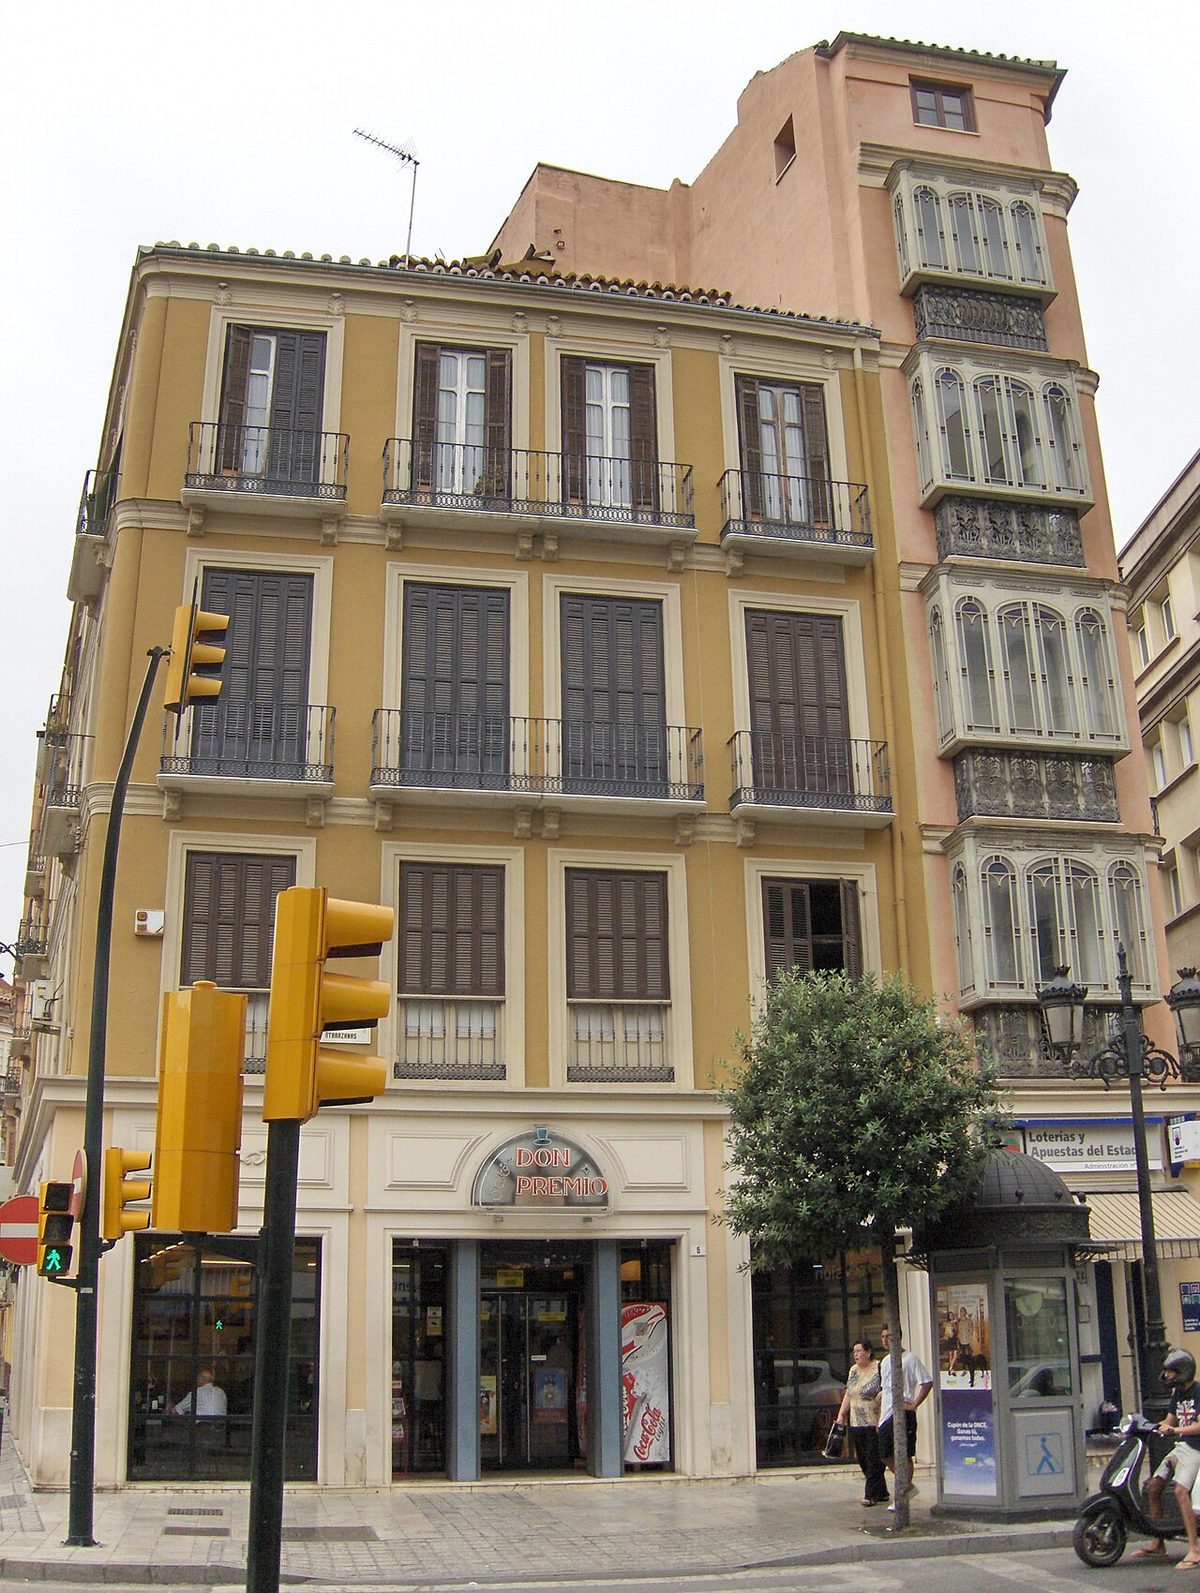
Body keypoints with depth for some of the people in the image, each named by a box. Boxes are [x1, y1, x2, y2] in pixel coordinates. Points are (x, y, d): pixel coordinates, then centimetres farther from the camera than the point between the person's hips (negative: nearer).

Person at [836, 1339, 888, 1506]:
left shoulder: (878, 1369, -9)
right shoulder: (853, 1370, 15)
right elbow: (848, 1394, 20)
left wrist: (881, 1420, -18)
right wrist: (841, 1415, 12)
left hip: (874, 1423, -7)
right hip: (856, 1424, 7)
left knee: (874, 1459, -4)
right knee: (862, 1460, 9)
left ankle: (871, 1495, 2)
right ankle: (881, 1492, 19)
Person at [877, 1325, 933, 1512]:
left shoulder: (910, 1359, -7)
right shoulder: (885, 1361, 16)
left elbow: (927, 1382, -11)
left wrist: (914, 1404, -15)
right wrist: (879, 1417, 19)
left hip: (902, 1414, -8)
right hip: (886, 1415, 8)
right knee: (886, 1454, 8)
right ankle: (907, 1486, 27)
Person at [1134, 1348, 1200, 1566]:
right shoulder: (1178, 1394, 16)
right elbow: (1168, 1421, 22)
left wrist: (1175, 1430, -30)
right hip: (1181, 1447, 9)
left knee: (1181, 1490, -27)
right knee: (1153, 1488, 0)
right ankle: (1157, 1544, 8)